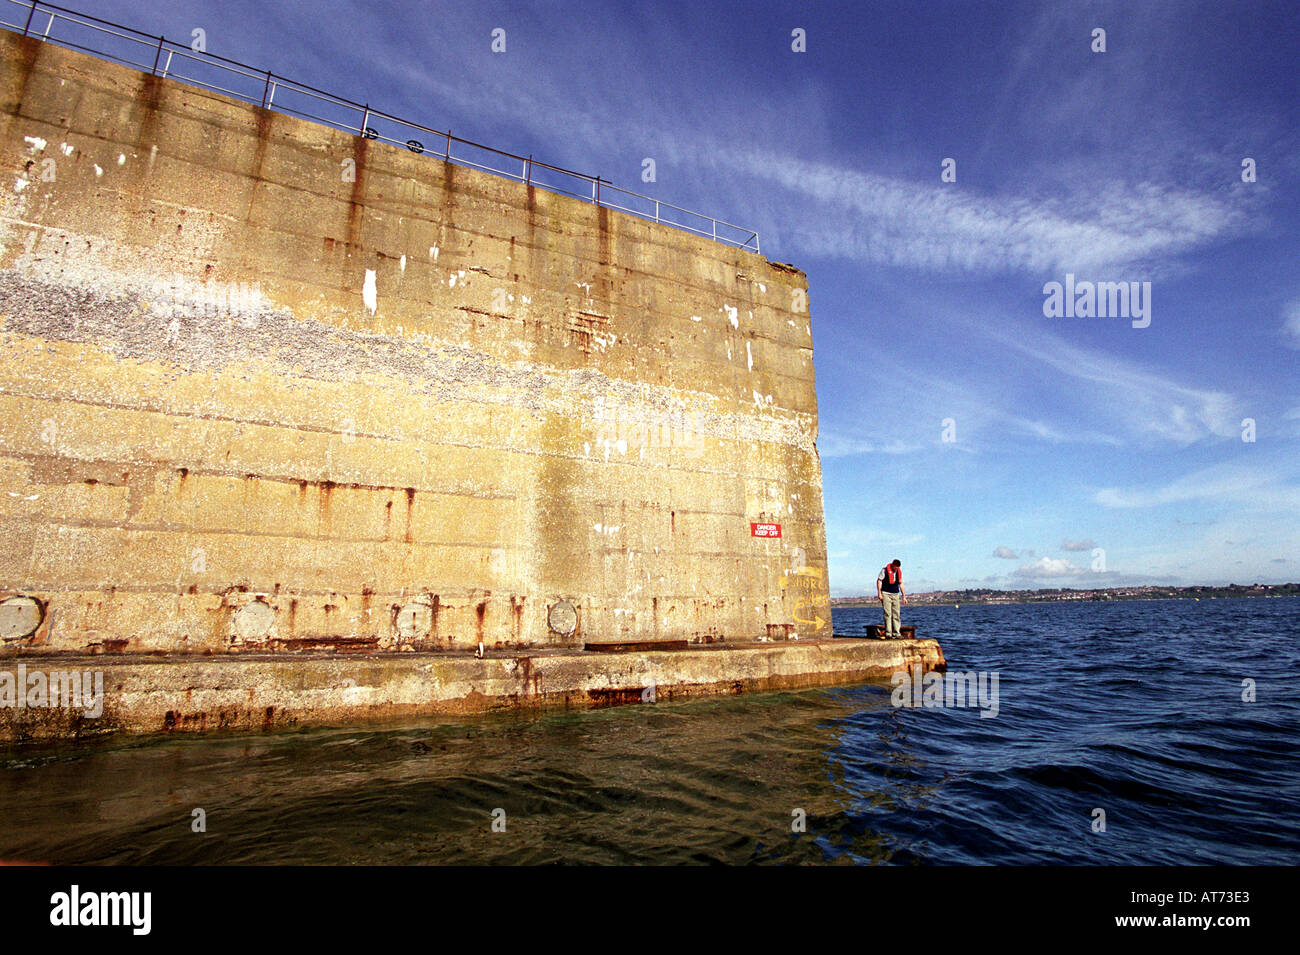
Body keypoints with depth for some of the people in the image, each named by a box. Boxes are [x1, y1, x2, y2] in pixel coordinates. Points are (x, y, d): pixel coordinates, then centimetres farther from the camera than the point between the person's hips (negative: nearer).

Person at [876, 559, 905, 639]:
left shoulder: (899, 572, 9)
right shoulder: (885, 570, -6)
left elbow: (901, 583, 17)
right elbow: (879, 580, -4)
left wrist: (904, 596, 16)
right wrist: (879, 593, -11)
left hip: (896, 595, 5)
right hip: (886, 594, -5)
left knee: (896, 614, 1)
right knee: (888, 614, -8)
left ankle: (896, 633, 5)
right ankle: (888, 634, -8)